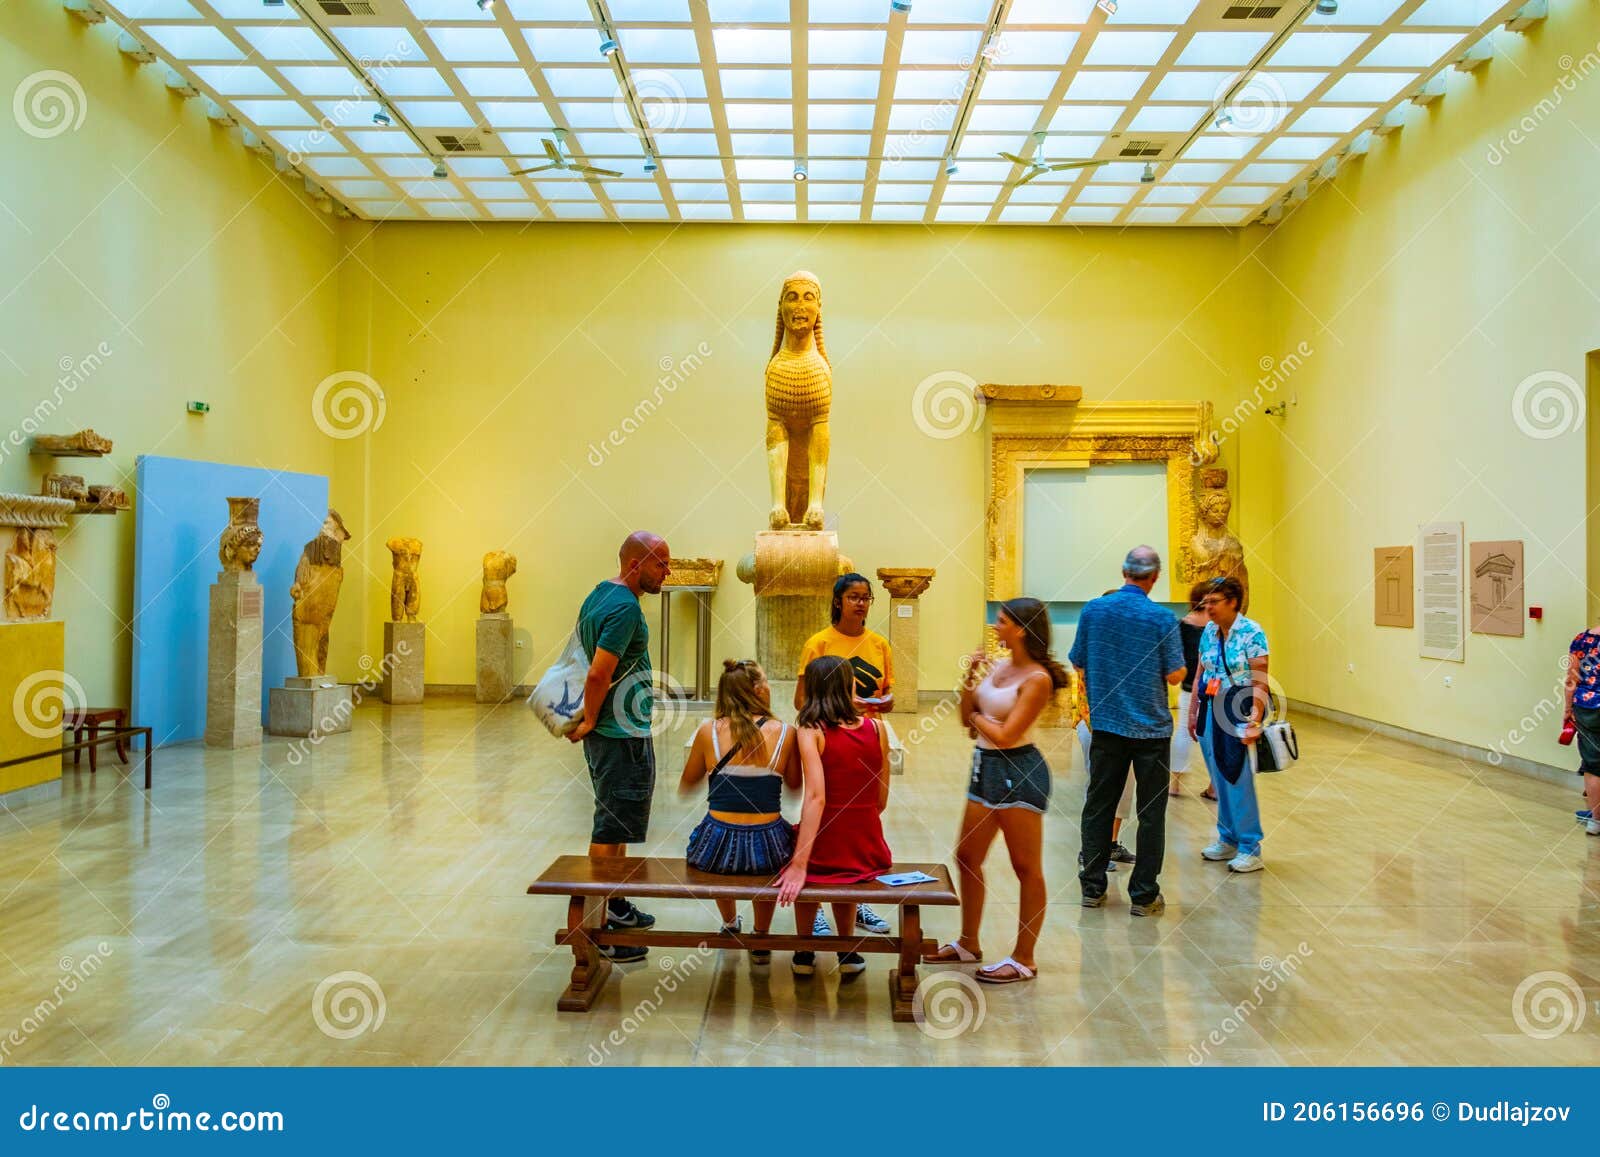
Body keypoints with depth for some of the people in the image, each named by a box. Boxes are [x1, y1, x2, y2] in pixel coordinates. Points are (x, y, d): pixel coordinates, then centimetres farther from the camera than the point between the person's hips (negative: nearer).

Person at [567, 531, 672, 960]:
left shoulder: (599, 594, 12)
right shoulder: (625, 607, -20)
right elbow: (599, 673, -27)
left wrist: (583, 717, 13)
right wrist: (590, 722, -13)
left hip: (607, 733, 10)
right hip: (622, 736, -10)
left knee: (614, 823, 21)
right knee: (612, 828, -2)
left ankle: (615, 907, 34)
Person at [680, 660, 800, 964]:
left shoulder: (708, 731, -3)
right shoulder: (784, 733, -4)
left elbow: (685, 787, 11)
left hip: (716, 848, 1)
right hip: (767, 848, 0)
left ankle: (730, 923, 58)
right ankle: (761, 939, 41)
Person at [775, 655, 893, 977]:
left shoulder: (811, 731, -12)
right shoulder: (876, 727, -2)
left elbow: (816, 797, -22)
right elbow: (881, 801, 4)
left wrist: (799, 865, -22)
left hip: (824, 854, -2)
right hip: (869, 852, 2)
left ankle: (804, 952, 35)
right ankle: (847, 952, 40)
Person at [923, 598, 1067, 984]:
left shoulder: (1037, 678, -15)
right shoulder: (999, 667, 9)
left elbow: (1004, 735, -19)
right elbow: (968, 717, 10)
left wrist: (979, 717, -2)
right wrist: (969, 678, -3)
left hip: (1019, 771, -9)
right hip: (986, 767, 9)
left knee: (1026, 868, 2)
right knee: (967, 858, 15)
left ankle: (1024, 959, 12)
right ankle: (968, 943, 31)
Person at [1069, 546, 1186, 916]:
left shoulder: (1093, 610, -2)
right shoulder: (1162, 618, -10)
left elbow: (1078, 666, 4)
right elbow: (1175, 675, -8)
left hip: (1106, 724, 3)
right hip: (1151, 728, -3)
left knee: (1098, 808, 11)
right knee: (1151, 813, 6)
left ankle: (1093, 887, 17)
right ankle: (1143, 895, 10)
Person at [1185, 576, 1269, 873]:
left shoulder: (1251, 633, -12)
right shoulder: (1208, 633, 8)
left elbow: (1259, 682, -14)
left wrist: (1254, 720, -21)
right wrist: (1193, 712, 15)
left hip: (1239, 711, -6)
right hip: (1210, 711, 6)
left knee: (1239, 781, -4)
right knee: (1219, 780, 12)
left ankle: (1250, 849, 6)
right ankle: (1228, 839, 24)